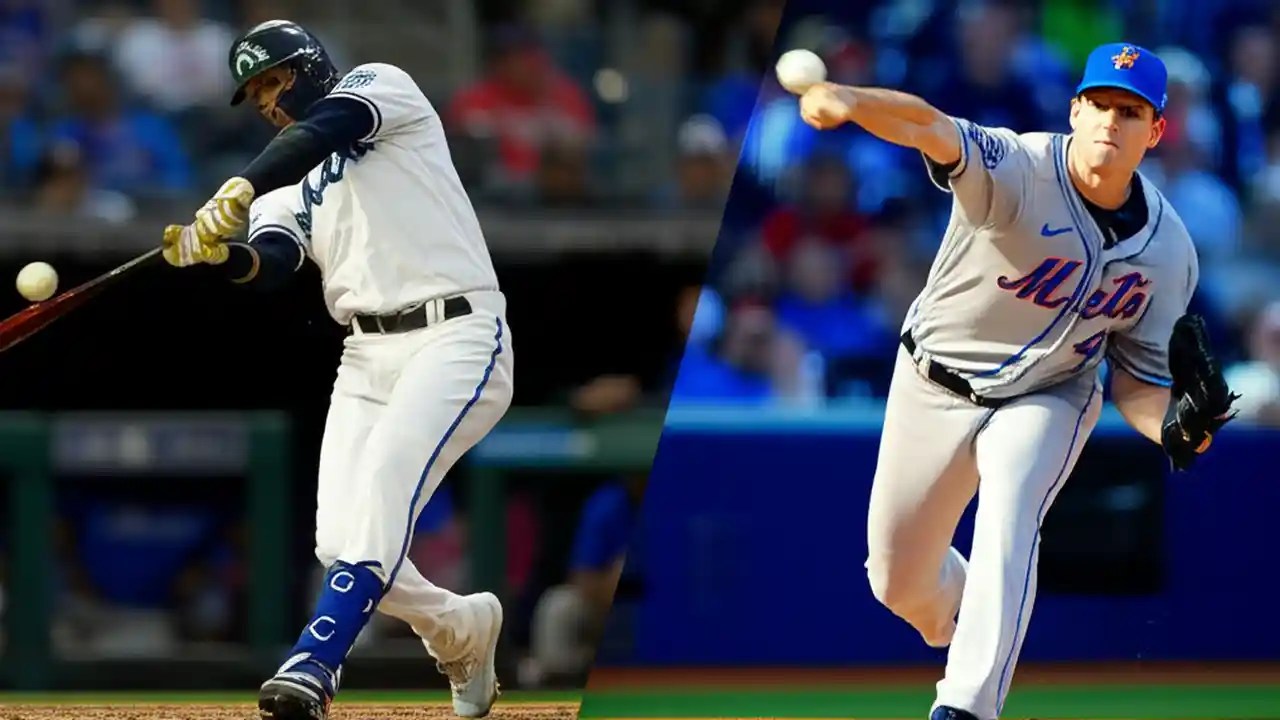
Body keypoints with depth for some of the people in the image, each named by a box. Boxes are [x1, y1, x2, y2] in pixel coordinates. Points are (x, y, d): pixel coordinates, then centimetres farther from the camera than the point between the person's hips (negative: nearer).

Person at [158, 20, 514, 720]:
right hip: (367, 357, 7)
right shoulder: (286, 190, 19)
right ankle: (463, 629, 24)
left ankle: (315, 663, -40)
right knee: (341, 546, -4)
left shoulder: (381, 86, 5)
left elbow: (329, 127, -19)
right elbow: (272, 261, -3)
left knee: (386, 478, -29)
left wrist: (239, 190, -34)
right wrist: (219, 253, -27)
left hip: (457, 338, -7)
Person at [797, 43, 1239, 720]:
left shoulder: (1168, 251, -15)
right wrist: (847, 102, -71)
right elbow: (932, 130, -49)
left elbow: (1138, 379, -5)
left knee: (1008, 520, -29)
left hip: (1048, 400, 1)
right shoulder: (1017, 170, -28)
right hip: (935, 387, -1)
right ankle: (965, 625, 45)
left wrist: (1173, 425, -29)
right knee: (897, 581, 10)